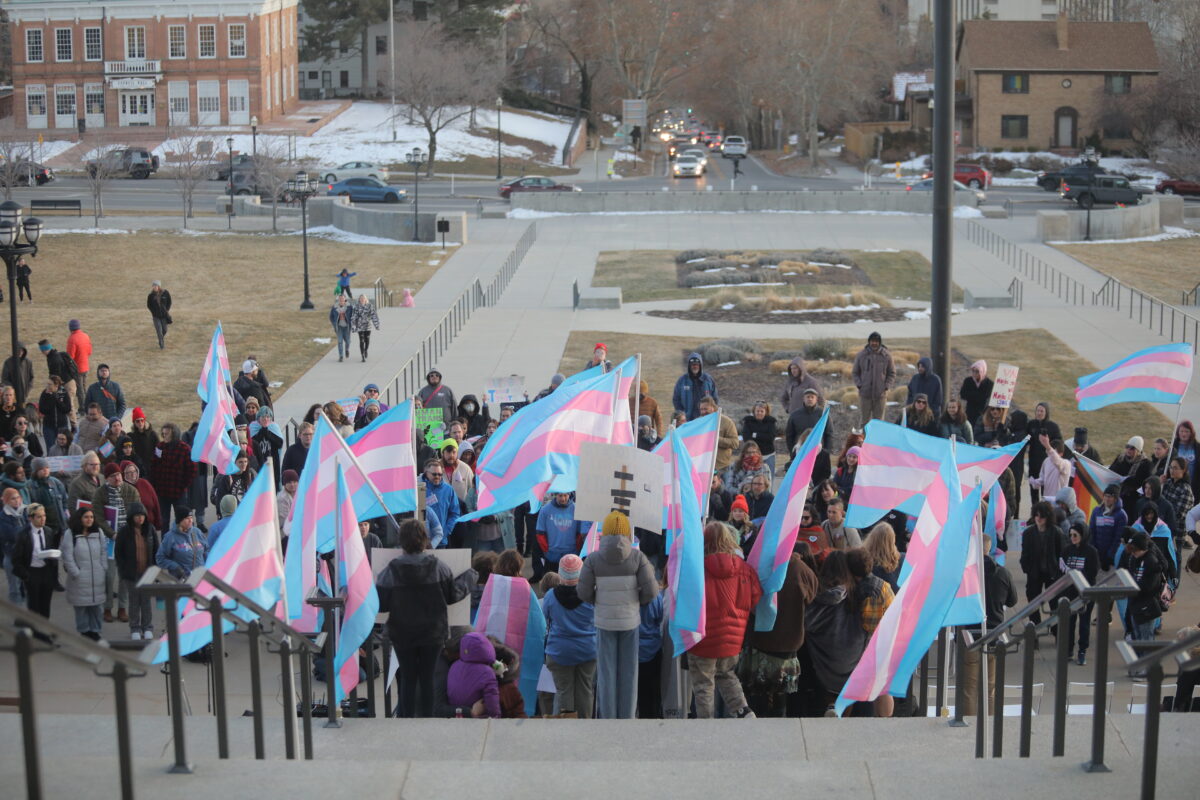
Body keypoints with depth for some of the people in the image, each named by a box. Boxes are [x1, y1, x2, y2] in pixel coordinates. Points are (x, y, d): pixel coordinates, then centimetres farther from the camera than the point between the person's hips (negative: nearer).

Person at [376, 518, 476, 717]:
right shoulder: (437, 566, -10)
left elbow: (380, 603, -10)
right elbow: (453, 595, -1)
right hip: (432, 633, 1)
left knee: (407, 678, 9)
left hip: (402, 634, -1)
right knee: (427, 678, 9)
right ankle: (427, 718, 12)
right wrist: (468, 578, 16)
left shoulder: (392, 569, -13)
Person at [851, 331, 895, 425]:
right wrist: (859, 385, -4)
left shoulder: (886, 355, 0)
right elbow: (855, 373, 9)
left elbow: (892, 374, 8)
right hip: (865, 394, 0)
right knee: (865, 420, 4)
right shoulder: (861, 355, 1)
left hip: (880, 394, 0)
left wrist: (887, 387, -4)